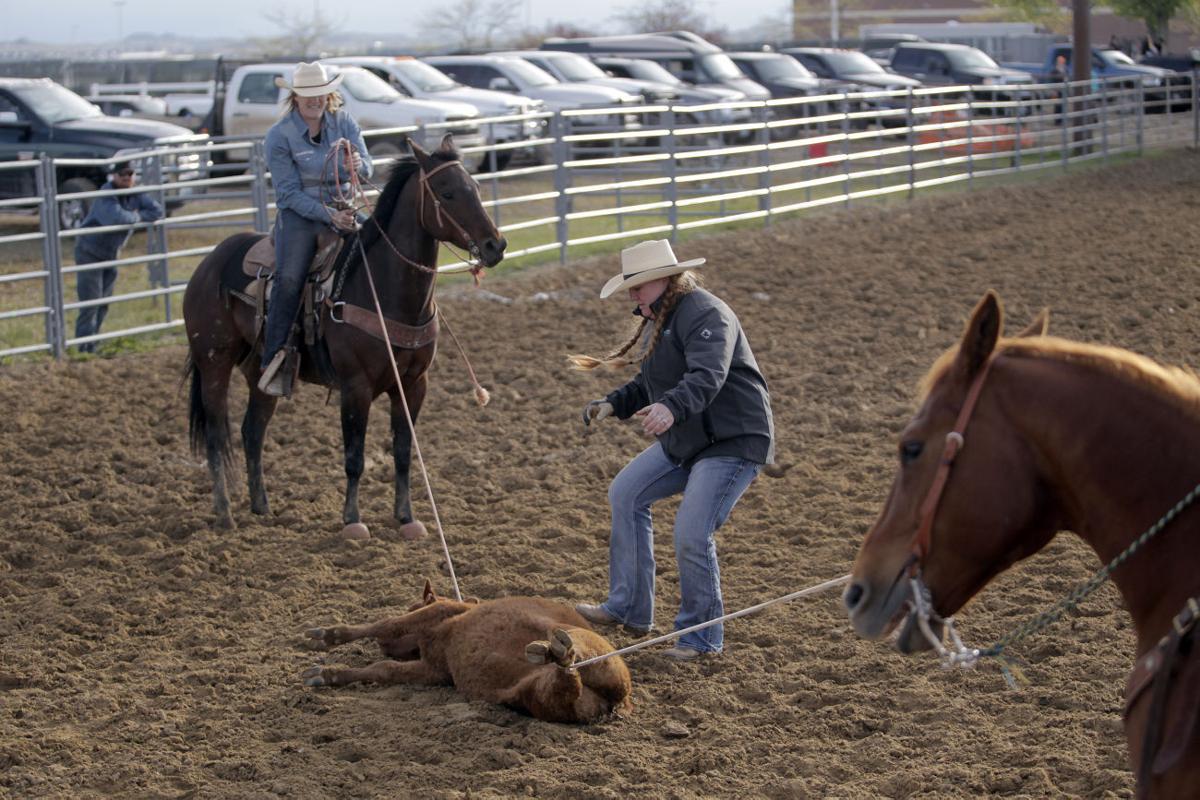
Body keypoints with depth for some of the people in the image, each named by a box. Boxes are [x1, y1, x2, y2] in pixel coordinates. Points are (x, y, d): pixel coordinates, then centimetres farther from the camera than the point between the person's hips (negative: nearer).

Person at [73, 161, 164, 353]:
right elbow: (116, 218, -42)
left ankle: (91, 343, 24)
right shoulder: (106, 195, -26)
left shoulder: (137, 195, -4)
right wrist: (136, 217, -24)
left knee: (104, 303, 12)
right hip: (90, 252, -7)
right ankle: (85, 348, -4)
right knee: (90, 302, -9)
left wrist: (138, 215, -21)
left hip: (111, 254, 7)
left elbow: (157, 212, -6)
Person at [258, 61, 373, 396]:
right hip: (299, 214, -4)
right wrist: (330, 216, -22)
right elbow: (289, 193, -9)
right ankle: (274, 362, -25)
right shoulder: (279, 136, -6)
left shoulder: (344, 123, 4)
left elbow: (367, 169, -4)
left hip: (343, 209, 4)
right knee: (289, 280, -27)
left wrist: (357, 164, -30)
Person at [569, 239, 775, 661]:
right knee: (625, 494, 12)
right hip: (683, 441, 11)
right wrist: (613, 404, 3)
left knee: (691, 534, -18)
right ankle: (629, 608, 18)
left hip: (735, 440, -11)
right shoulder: (659, 320, 14)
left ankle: (701, 635, 1)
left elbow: (707, 376, -36)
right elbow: (649, 385, 21)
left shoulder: (705, 314, -19)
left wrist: (671, 408, -54)